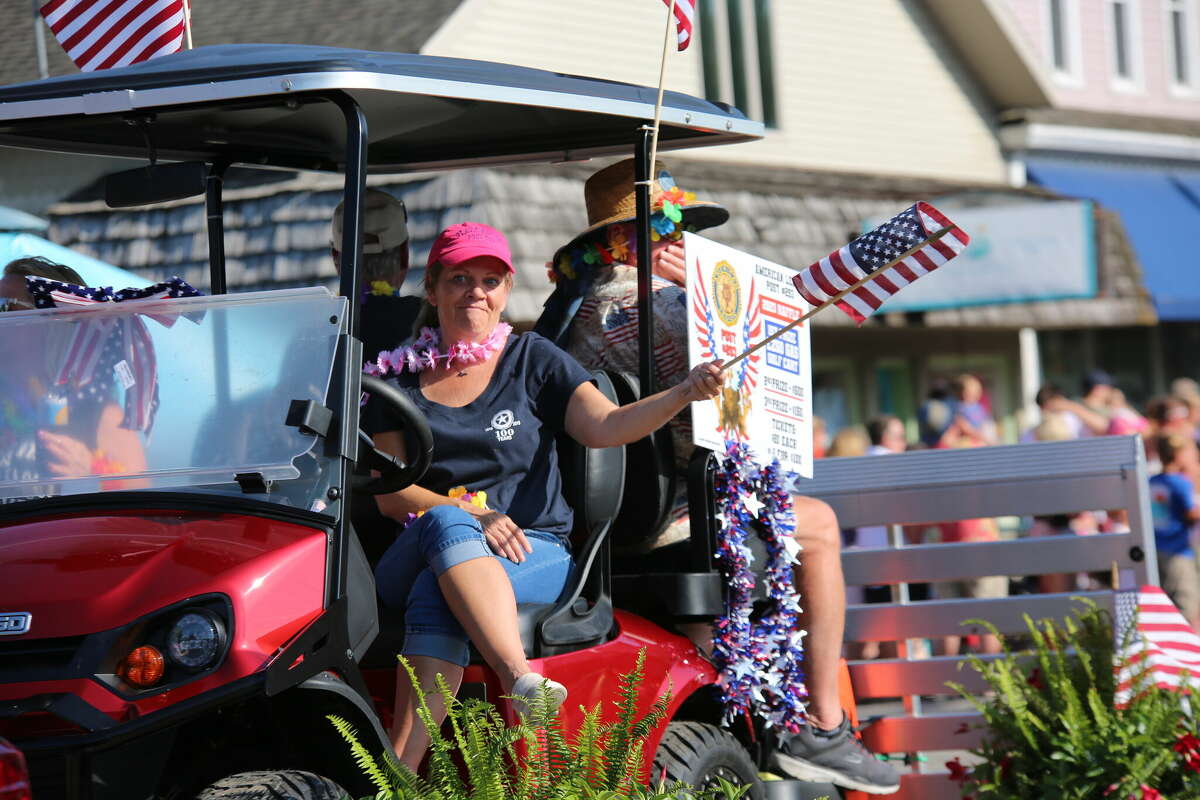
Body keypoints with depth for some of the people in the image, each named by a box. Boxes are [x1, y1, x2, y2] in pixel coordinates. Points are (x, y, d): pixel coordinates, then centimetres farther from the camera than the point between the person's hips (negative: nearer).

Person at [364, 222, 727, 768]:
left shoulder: (532, 360, 10)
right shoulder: (400, 375, 12)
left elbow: (604, 426, -5)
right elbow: (390, 493, 3)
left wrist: (685, 392, -23)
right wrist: (475, 515, -13)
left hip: (532, 550, -1)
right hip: (413, 555, 1)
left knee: (434, 595, -34)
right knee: (445, 522, -36)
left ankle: (401, 770, -46)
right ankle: (522, 681, -53)